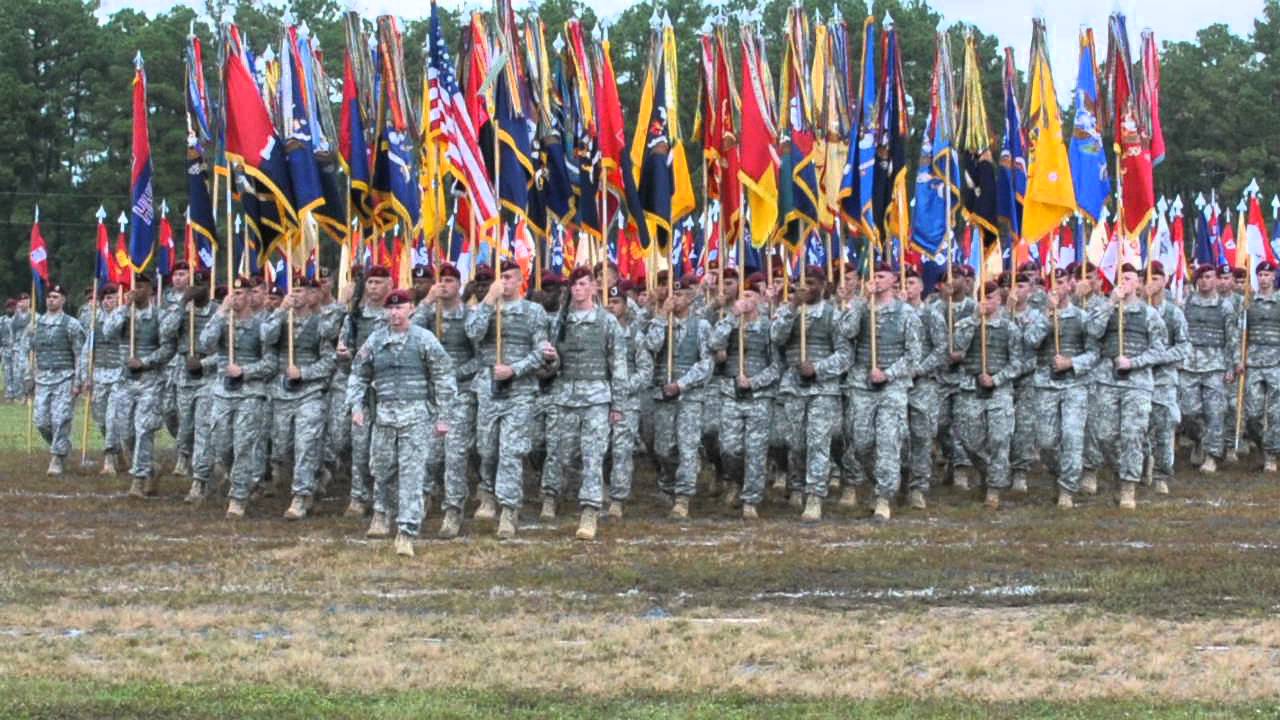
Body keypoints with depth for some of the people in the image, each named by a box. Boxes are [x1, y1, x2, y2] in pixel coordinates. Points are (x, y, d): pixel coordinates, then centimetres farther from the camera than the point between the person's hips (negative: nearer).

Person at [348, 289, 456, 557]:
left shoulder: (424, 340, 0)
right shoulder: (375, 341, 9)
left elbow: (443, 378, 2)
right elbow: (358, 375, 17)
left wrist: (443, 417, -1)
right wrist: (356, 406, 4)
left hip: (416, 415, -3)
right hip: (384, 414, 3)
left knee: (412, 475, -8)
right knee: (381, 468, 11)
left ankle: (406, 533, -9)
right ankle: (381, 514, 38)